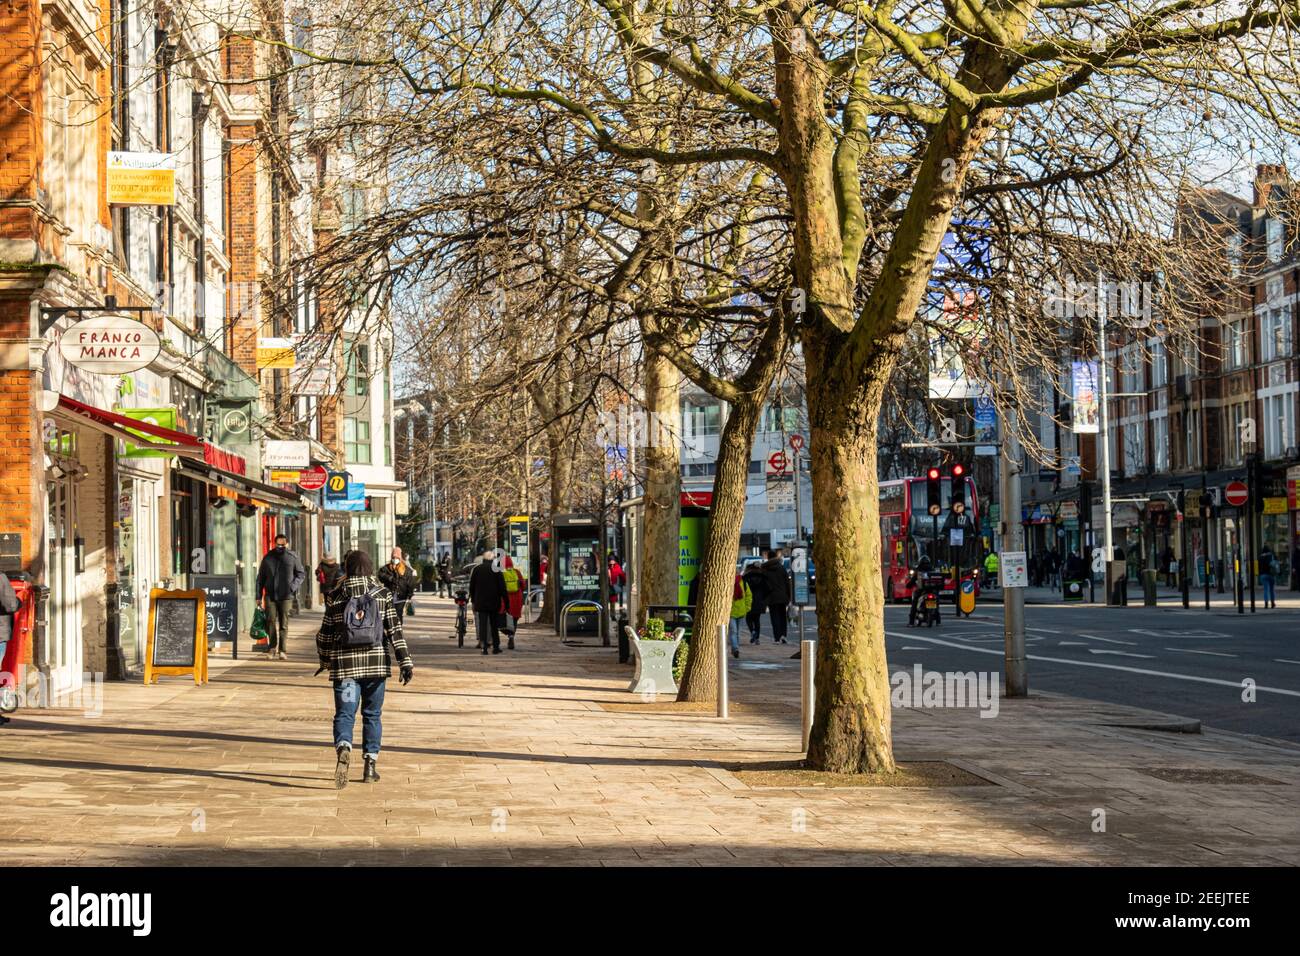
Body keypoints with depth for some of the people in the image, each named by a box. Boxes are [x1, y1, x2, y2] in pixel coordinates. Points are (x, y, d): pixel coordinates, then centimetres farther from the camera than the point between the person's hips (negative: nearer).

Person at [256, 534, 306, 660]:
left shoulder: (292, 557, 3)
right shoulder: (268, 558, 7)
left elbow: (301, 573, 12)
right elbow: (260, 577, 11)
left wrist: (294, 586, -5)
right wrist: (258, 595, 7)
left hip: (286, 596, -1)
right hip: (270, 595, 1)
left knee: (284, 624, 0)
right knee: (271, 622, -4)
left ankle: (282, 650, 3)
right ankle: (271, 648, 5)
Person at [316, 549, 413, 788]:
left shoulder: (335, 596, -1)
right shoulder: (382, 594, -1)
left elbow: (325, 633, 5)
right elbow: (395, 630, -5)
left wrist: (325, 660, 21)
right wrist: (405, 662, -3)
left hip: (344, 663, -1)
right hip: (376, 662, 1)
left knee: (344, 713, 1)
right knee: (372, 714, 13)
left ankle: (343, 748, -28)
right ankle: (370, 764, 13)